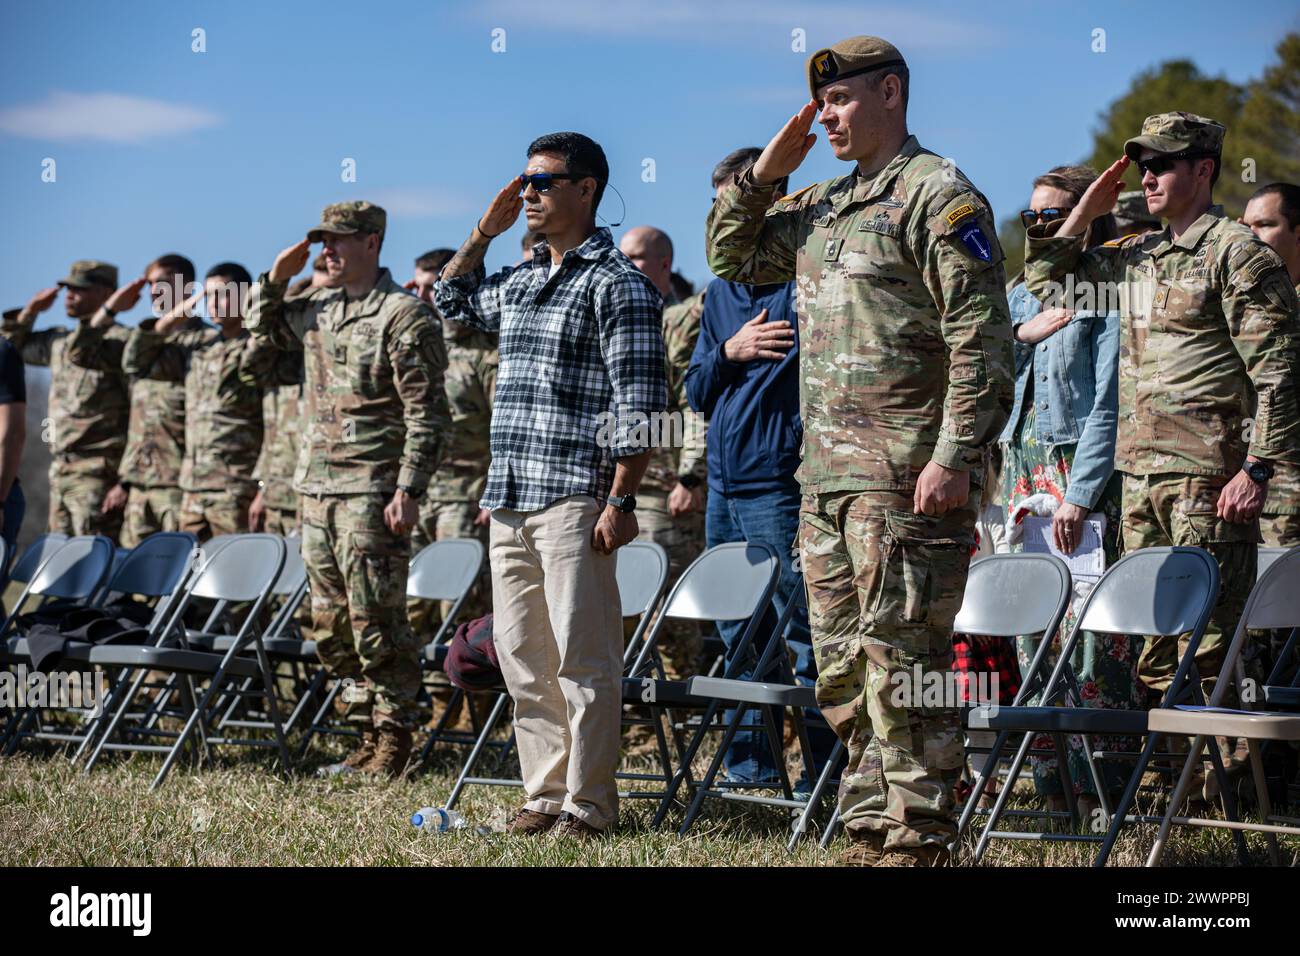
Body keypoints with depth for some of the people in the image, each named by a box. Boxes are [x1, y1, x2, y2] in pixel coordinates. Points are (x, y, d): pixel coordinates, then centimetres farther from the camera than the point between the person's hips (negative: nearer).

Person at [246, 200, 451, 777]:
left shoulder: (404, 315, -9)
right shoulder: (318, 309, 14)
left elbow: (427, 415, -12)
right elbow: (263, 326, 33)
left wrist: (408, 491, -18)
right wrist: (277, 277, 14)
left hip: (370, 492, -8)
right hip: (316, 490, 8)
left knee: (376, 622, -6)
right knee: (333, 626, 10)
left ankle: (394, 741, 3)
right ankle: (370, 737, 19)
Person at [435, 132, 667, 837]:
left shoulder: (617, 283, -6)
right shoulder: (518, 281, 17)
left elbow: (637, 403, -11)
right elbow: (453, 303, 37)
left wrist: (621, 500, -16)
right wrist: (483, 232, 22)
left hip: (572, 499, -8)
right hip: (508, 500, 8)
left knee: (581, 658, -5)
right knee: (521, 657, 10)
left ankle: (588, 804, 1)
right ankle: (545, 793, 18)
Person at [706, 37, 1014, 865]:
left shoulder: (938, 195, -7)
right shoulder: (824, 207, 18)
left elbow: (981, 338, -14)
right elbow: (732, 255, 28)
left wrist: (954, 457, -20)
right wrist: (766, 173, 12)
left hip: (905, 481, -9)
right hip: (827, 478, 9)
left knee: (903, 664, -8)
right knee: (844, 670, 12)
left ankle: (917, 842, -3)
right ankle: (869, 833, 20)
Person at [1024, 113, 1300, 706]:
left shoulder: (1236, 252, -5)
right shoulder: (1136, 257, 17)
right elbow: (1045, 280, 28)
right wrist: (1086, 211, 16)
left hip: (1208, 477, -8)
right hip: (1139, 474, 8)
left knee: (1209, 645, -11)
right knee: (1153, 646, 9)